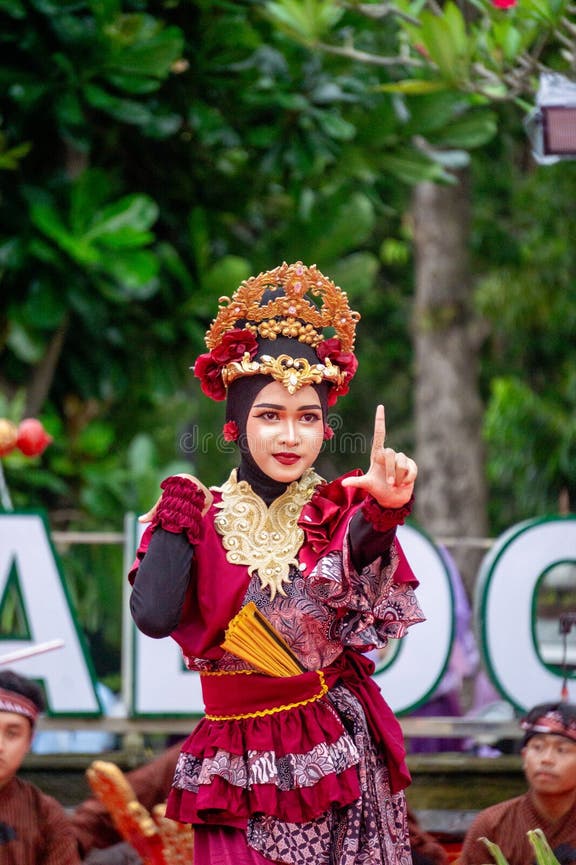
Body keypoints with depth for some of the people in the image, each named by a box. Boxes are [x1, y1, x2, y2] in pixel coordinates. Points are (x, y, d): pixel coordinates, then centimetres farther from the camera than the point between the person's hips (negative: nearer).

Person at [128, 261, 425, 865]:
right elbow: (154, 617, -15)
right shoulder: (202, 516, 2)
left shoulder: (335, 510, 0)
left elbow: (358, 546, -27)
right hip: (237, 764, 0)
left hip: (336, 753, 0)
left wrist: (384, 510, -48)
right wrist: (176, 521, -9)